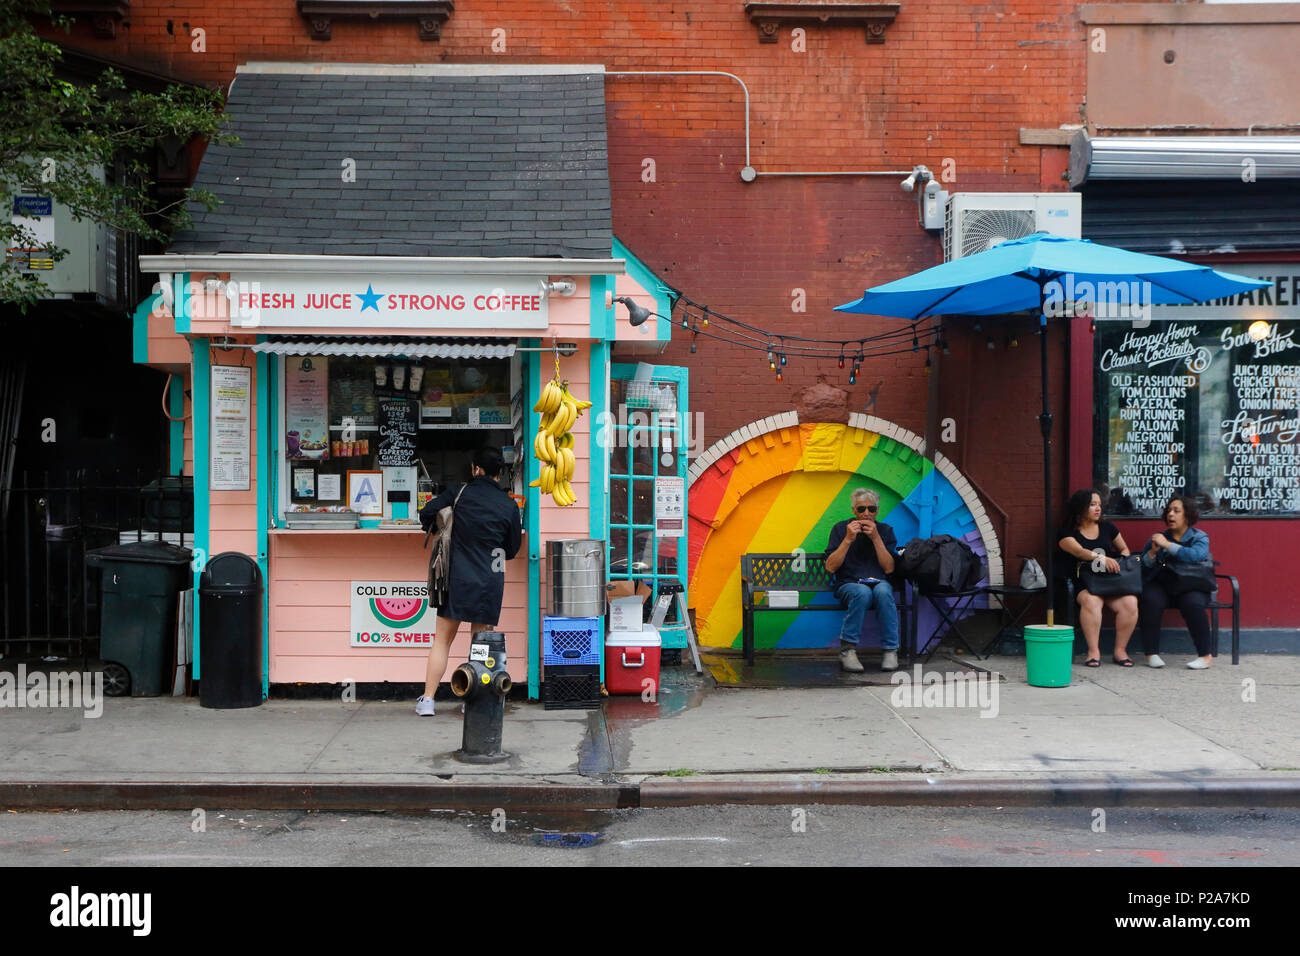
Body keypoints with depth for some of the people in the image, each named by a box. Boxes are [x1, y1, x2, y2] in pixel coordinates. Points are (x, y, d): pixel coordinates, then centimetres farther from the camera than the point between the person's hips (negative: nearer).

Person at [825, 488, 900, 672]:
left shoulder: (885, 530, 9)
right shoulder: (841, 529, 5)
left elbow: (889, 569, -2)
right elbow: (830, 567, -4)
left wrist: (875, 538, -10)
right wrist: (848, 540, -13)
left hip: (878, 583, 1)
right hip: (849, 584, -1)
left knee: (883, 591, -36)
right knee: (863, 592, -37)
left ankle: (890, 650, -27)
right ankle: (848, 650, -29)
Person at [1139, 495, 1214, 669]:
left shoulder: (1200, 537, 8)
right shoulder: (1158, 538, 16)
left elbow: (1195, 556, -15)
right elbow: (1142, 566, 9)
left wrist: (1167, 545, -14)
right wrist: (1153, 552, -10)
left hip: (1191, 586, -2)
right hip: (1161, 585, 2)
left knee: (1192, 603, -34)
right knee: (1150, 601, -31)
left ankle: (1206, 655, -20)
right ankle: (1151, 654, -22)